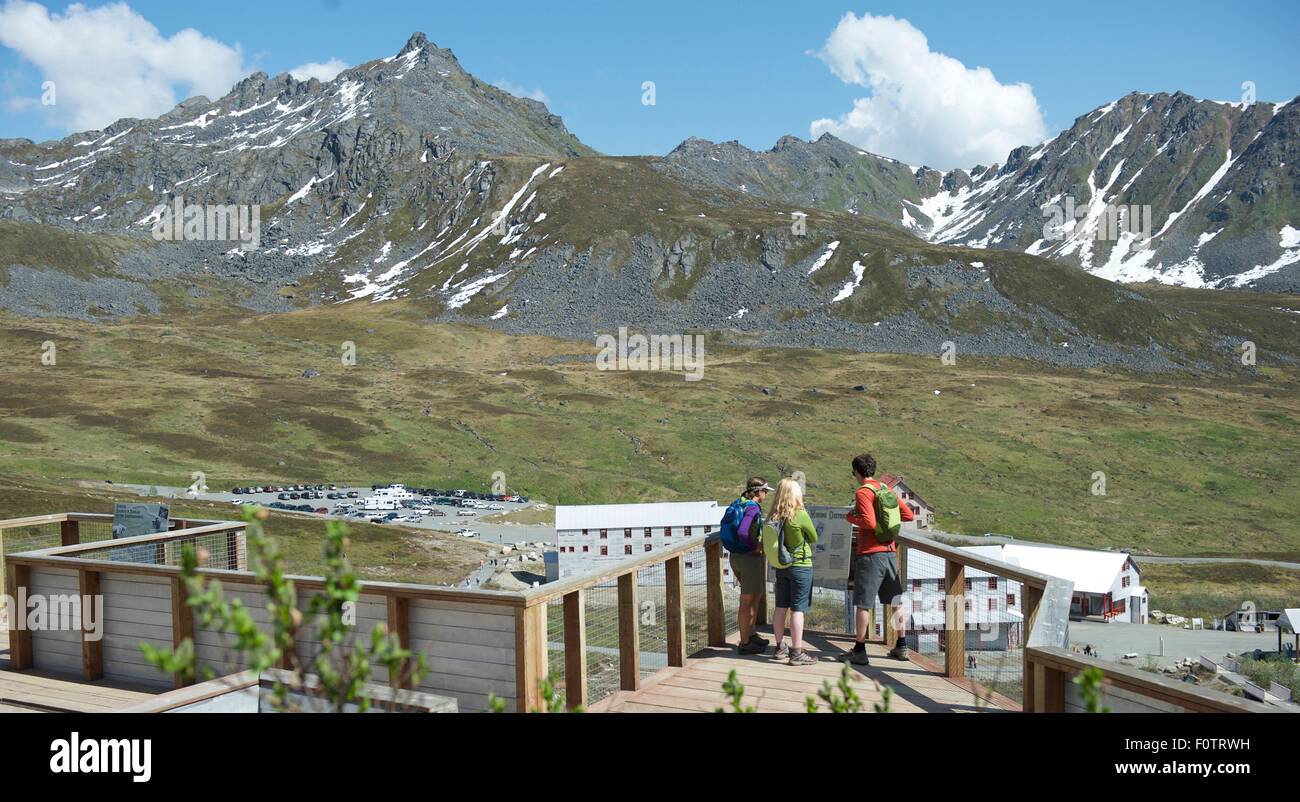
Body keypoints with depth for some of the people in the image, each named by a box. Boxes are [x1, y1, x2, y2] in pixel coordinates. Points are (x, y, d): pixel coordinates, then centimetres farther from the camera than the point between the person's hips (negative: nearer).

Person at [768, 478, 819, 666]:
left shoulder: (774, 516, -3)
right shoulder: (801, 515, -17)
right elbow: (814, 538, -3)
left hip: (780, 566, 6)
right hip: (800, 565, -6)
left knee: (781, 608, 13)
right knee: (797, 610, -1)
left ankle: (780, 648, 25)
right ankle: (796, 653, 2)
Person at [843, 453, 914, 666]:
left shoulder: (862, 492, -11)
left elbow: (869, 522, -22)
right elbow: (909, 515, 10)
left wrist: (851, 517, -5)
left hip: (870, 554, -7)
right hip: (890, 551, 7)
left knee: (863, 603, -1)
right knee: (895, 601, 15)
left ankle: (859, 650, 2)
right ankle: (901, 646, 22)